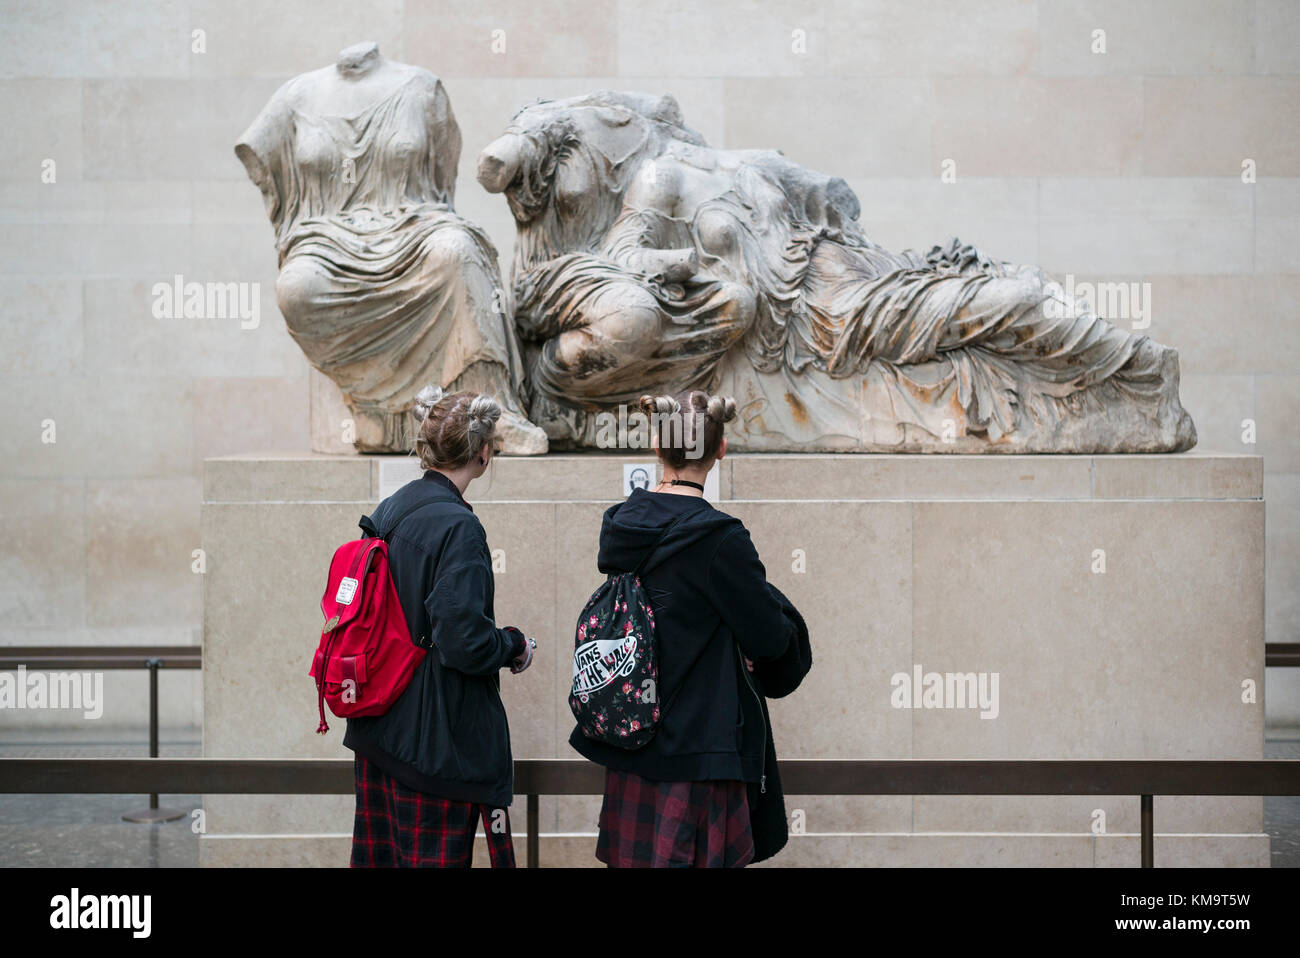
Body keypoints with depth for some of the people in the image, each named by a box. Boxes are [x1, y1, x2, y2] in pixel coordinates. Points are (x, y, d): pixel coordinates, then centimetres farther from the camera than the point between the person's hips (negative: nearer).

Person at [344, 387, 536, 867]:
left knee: (378, 852, 13)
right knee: (433, 857, -1)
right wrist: (515, 645, -4)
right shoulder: (457, 527, -18)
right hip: (435, 736, -8)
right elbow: (464, 642, -24)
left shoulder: (388, 512, 8)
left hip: (377, 733, 8)